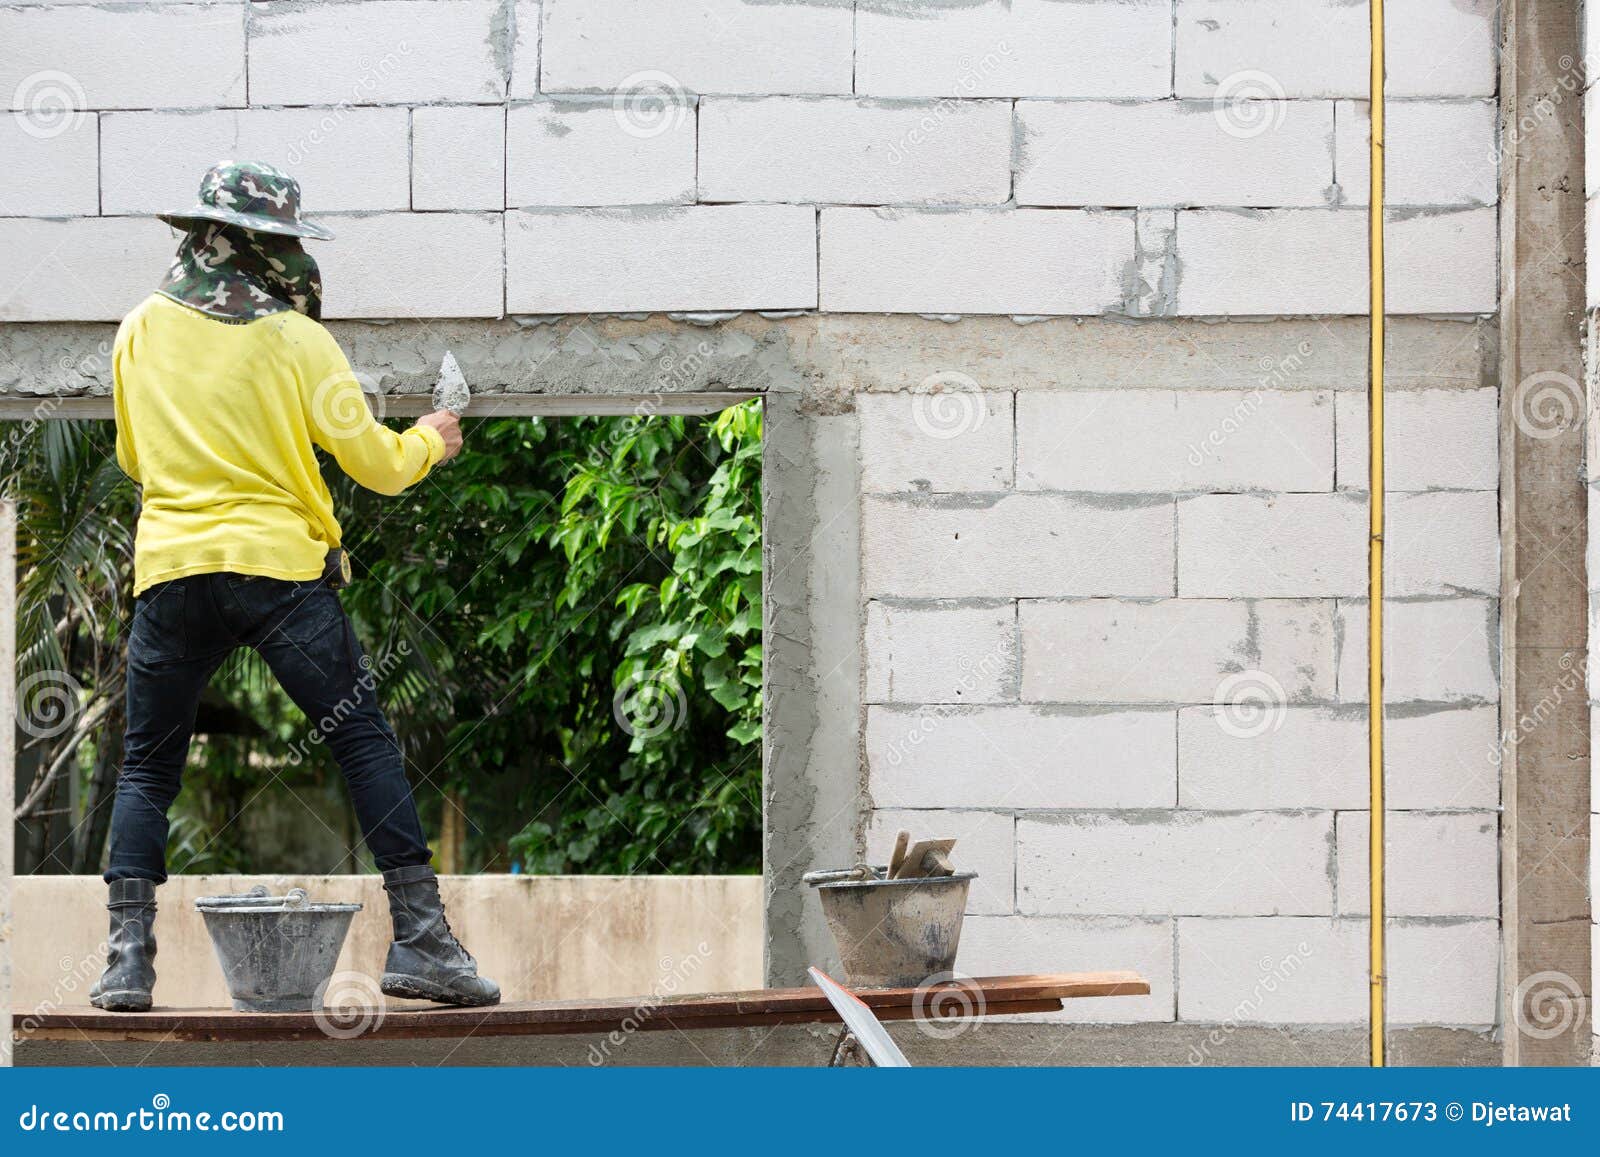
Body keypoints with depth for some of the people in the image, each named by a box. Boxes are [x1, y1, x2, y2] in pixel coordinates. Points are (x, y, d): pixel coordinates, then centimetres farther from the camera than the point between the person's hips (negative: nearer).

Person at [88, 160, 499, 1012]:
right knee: (364, 742, 3)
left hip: (171, 571, 3)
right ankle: (419, 938, -3)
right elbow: (376, 464, 1)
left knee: (147, 769, 12)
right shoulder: (295, 340, -1)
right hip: (280, 566, -3)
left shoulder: (141, 330, 8)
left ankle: (128, 955, -1)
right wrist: (429, 441, 22)